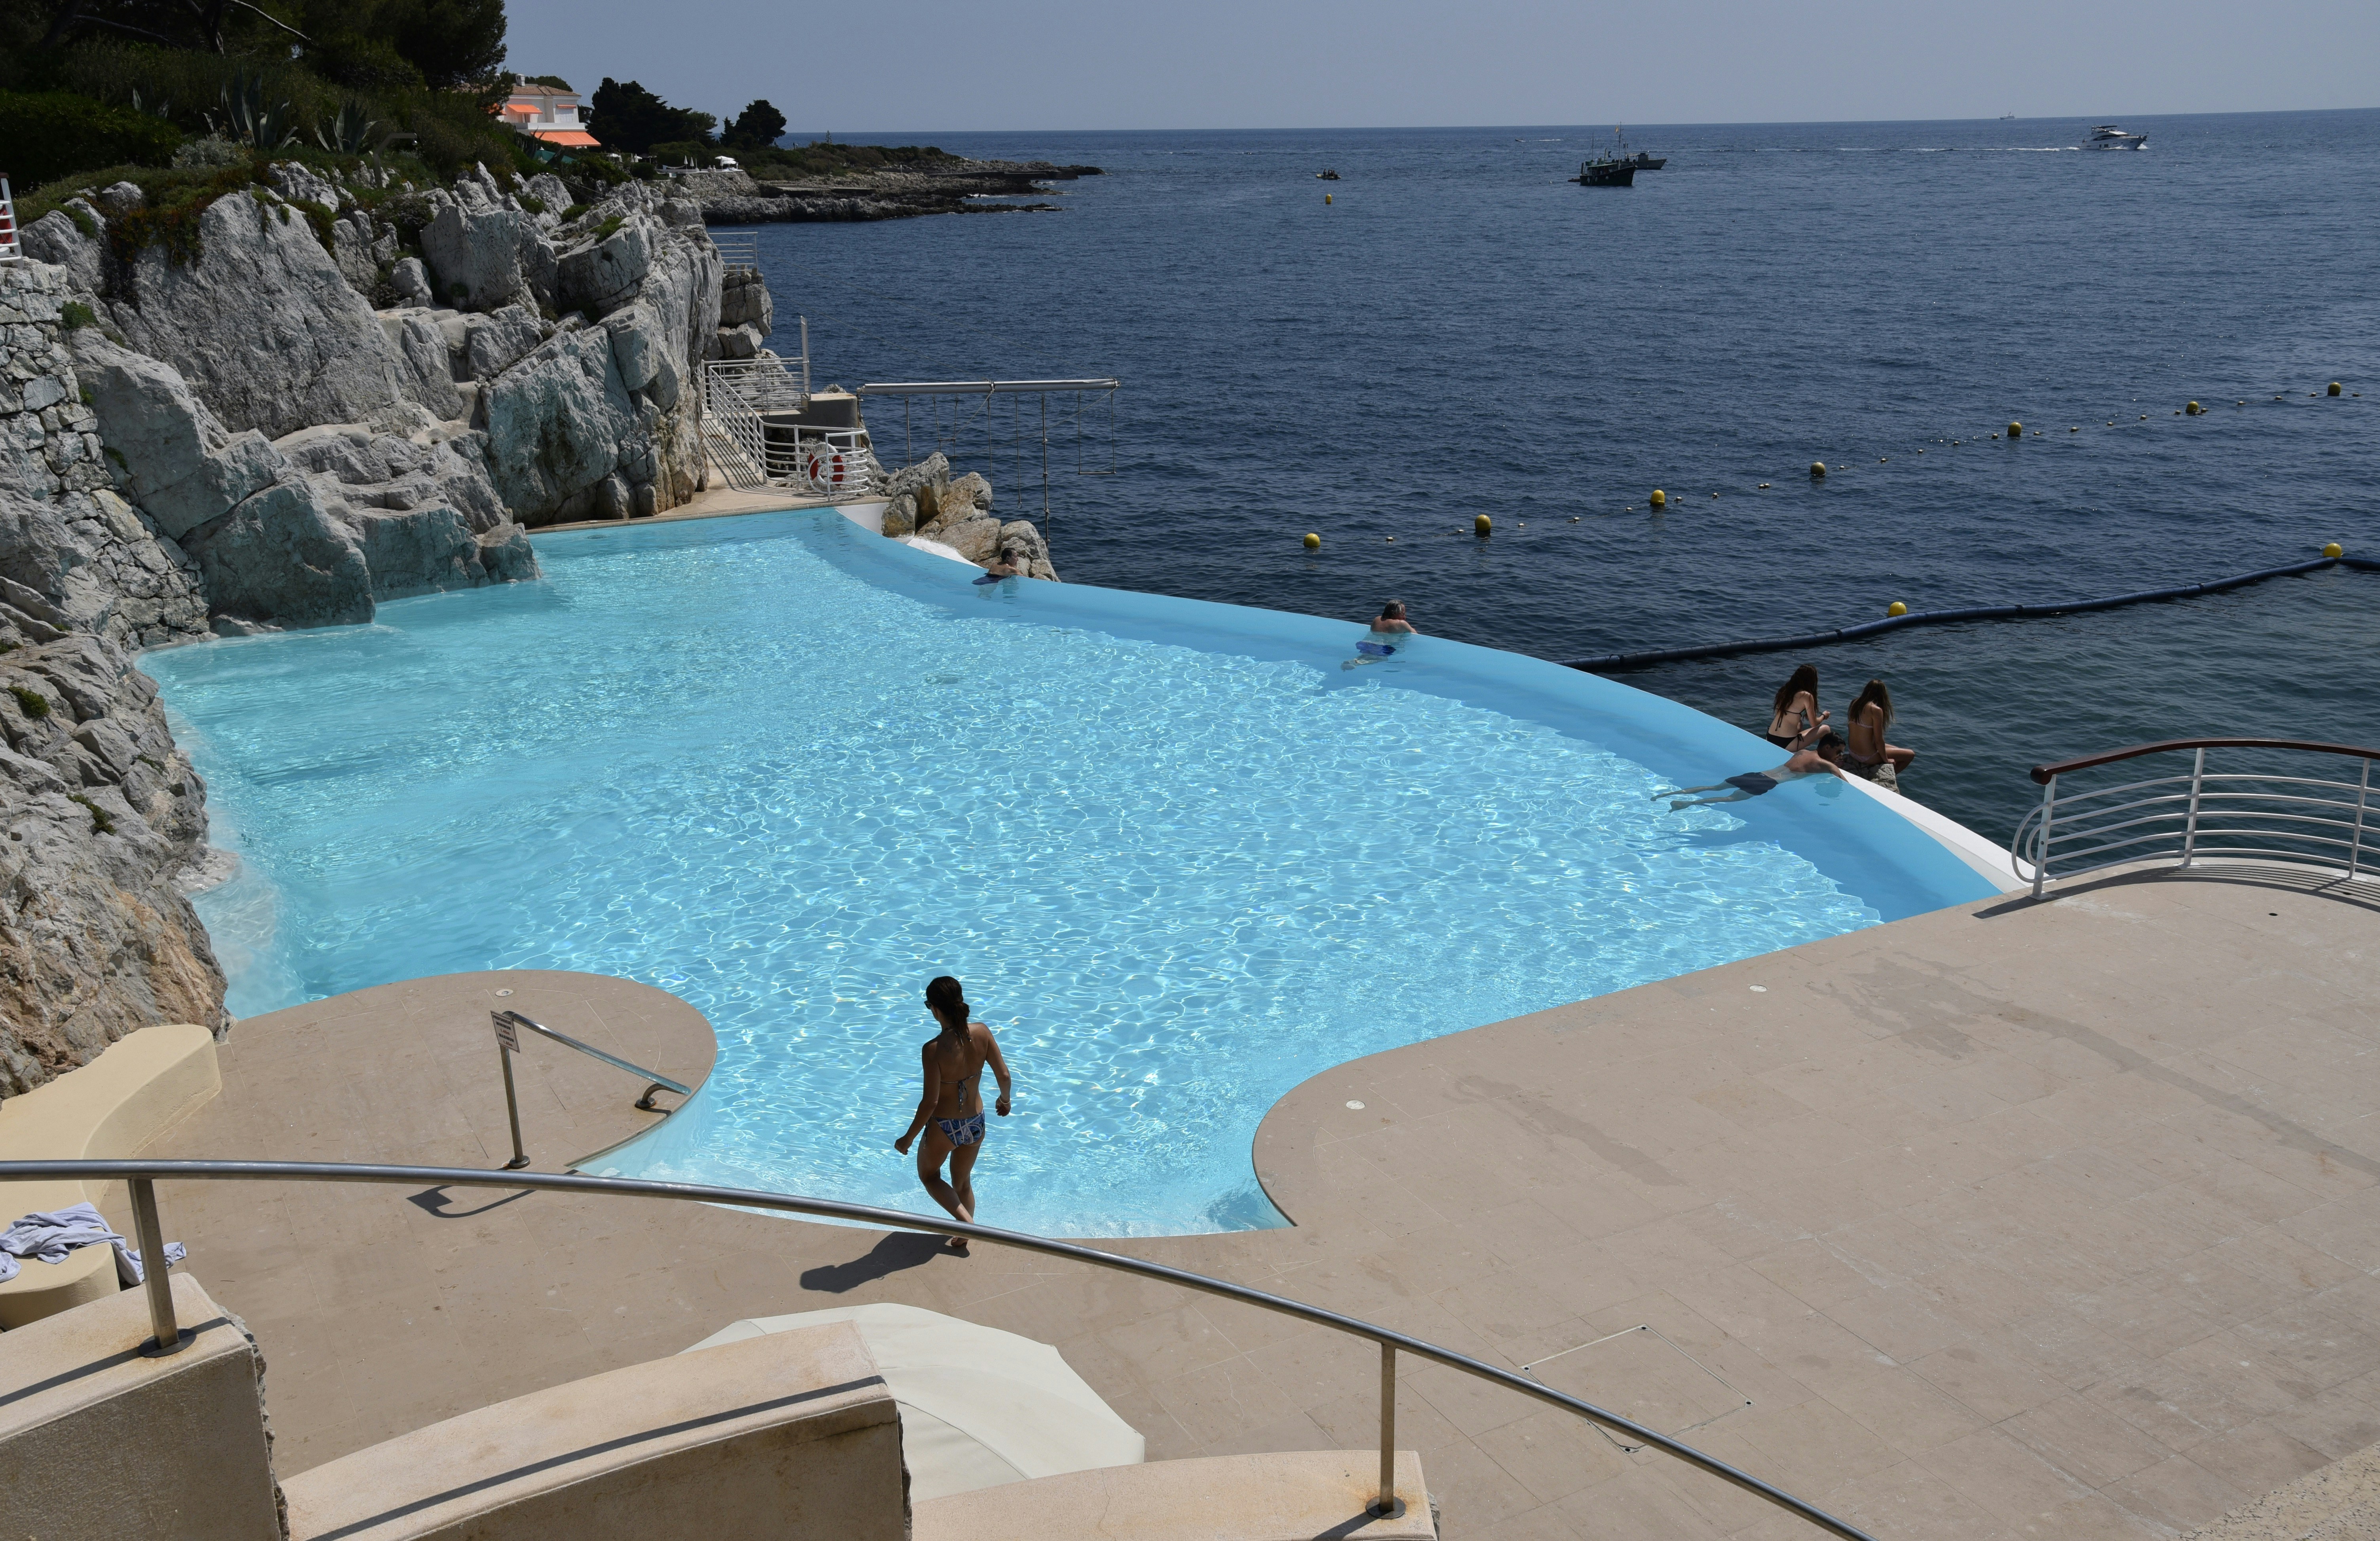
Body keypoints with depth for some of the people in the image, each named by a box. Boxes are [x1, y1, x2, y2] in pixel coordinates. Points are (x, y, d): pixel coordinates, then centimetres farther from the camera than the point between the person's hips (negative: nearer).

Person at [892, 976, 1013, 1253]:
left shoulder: (933, 1050, -28)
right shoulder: (982, 1033, -15)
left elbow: (930, 1102, -24)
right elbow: (1004, 1075, -7)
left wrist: (908, 1138, -10)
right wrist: (1005, 1100, 15)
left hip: (943, 1128, -4)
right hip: (975, 1125, 4)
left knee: (929, 1176, 25)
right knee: (963, 1183, 28)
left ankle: (966, 1222, 8)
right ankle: (962, 1237, 39)